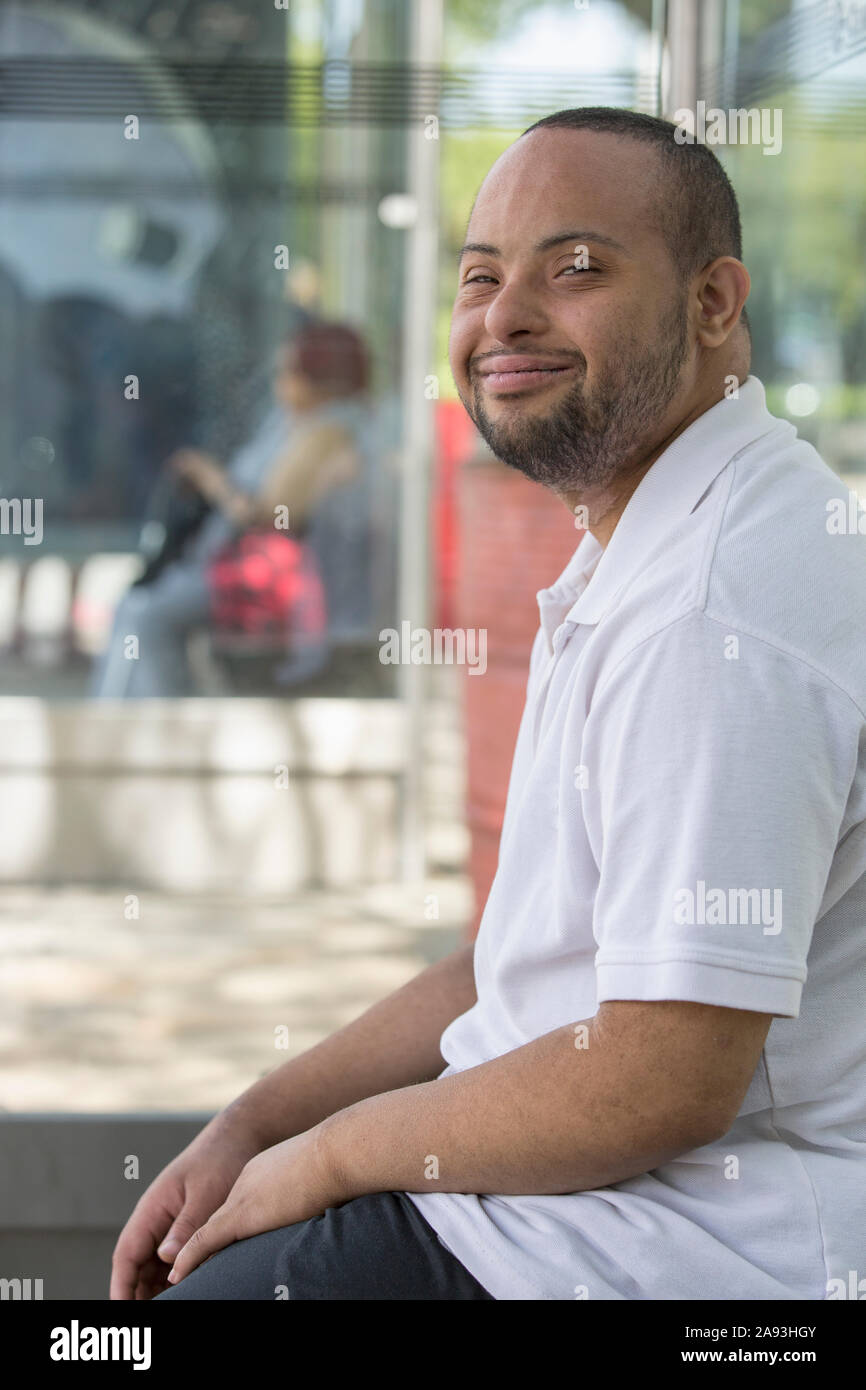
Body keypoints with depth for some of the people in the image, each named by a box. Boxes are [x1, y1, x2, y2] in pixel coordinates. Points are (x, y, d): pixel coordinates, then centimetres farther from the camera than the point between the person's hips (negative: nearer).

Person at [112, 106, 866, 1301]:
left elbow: (667, 1082, -27)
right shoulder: (637, 557, 12)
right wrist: (253, 1127, 8)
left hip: (663, 1246, -10)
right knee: (159, 1261, 15)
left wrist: (327, 1156, -12)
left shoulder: (718, 612, -24)